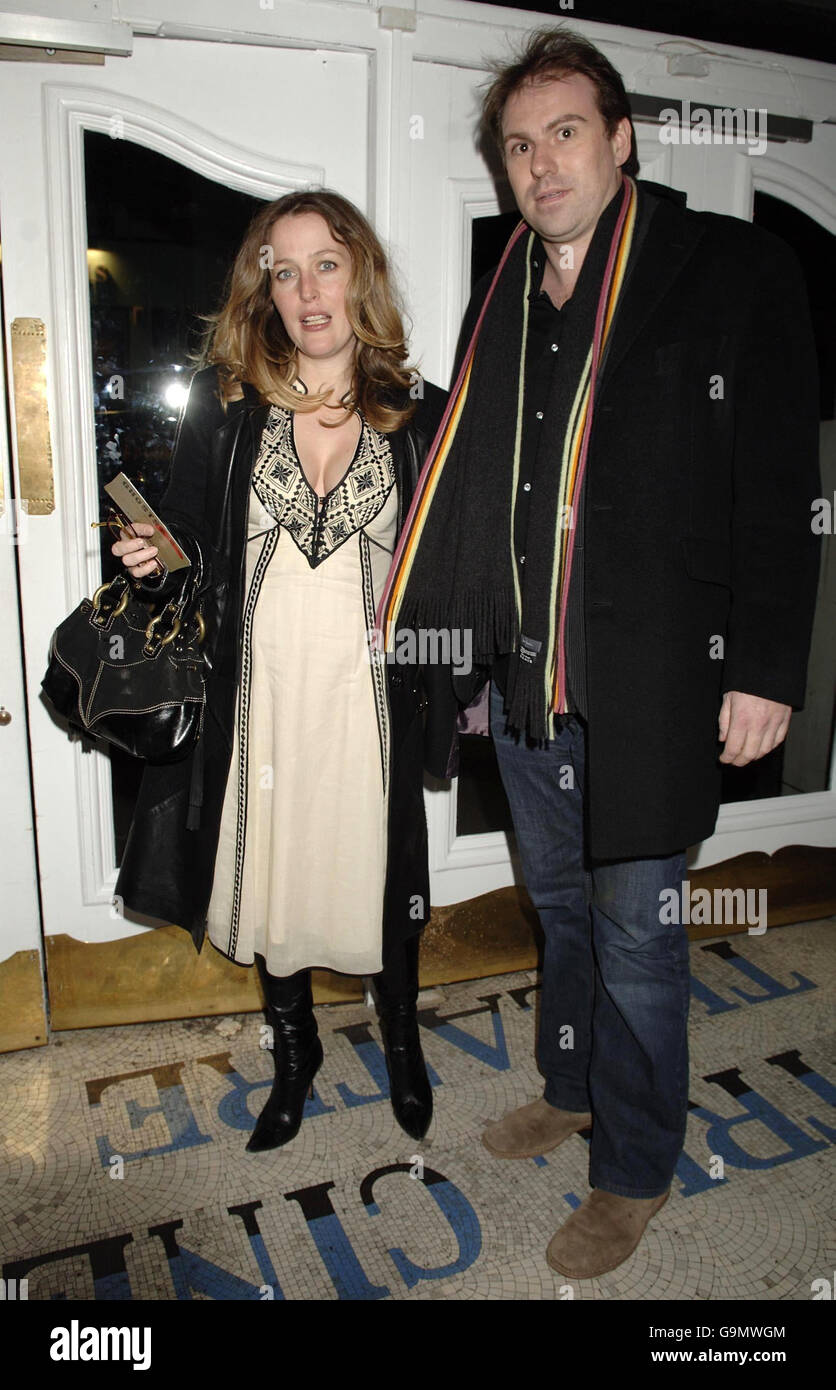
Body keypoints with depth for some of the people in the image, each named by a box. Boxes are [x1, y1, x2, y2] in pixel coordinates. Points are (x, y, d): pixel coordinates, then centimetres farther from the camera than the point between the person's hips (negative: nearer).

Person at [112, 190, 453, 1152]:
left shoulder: (421, 416, 1)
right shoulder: (223, 403, 3)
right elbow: (187, 537, 10)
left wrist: (454, 692, -5)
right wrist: (152, 563, -11)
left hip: (370, 697, -1)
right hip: (258, 697, 1)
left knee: (382, 876, 10)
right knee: (268, 878, 12)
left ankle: (401, 1043, 40)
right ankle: (294, 1054, 39)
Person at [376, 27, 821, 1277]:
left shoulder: (734, 271, -3)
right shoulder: (502, 301, 12)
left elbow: (778, 487, -8)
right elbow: (457, 483, 14)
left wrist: (764, 670, -13)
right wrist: (407, 636, 14)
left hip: (650, 688, -5)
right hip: (522, 682, 6)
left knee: (636, 934, 6)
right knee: (561, 908, 21)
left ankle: (636, 1172, 28)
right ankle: (572, 1090, 44)